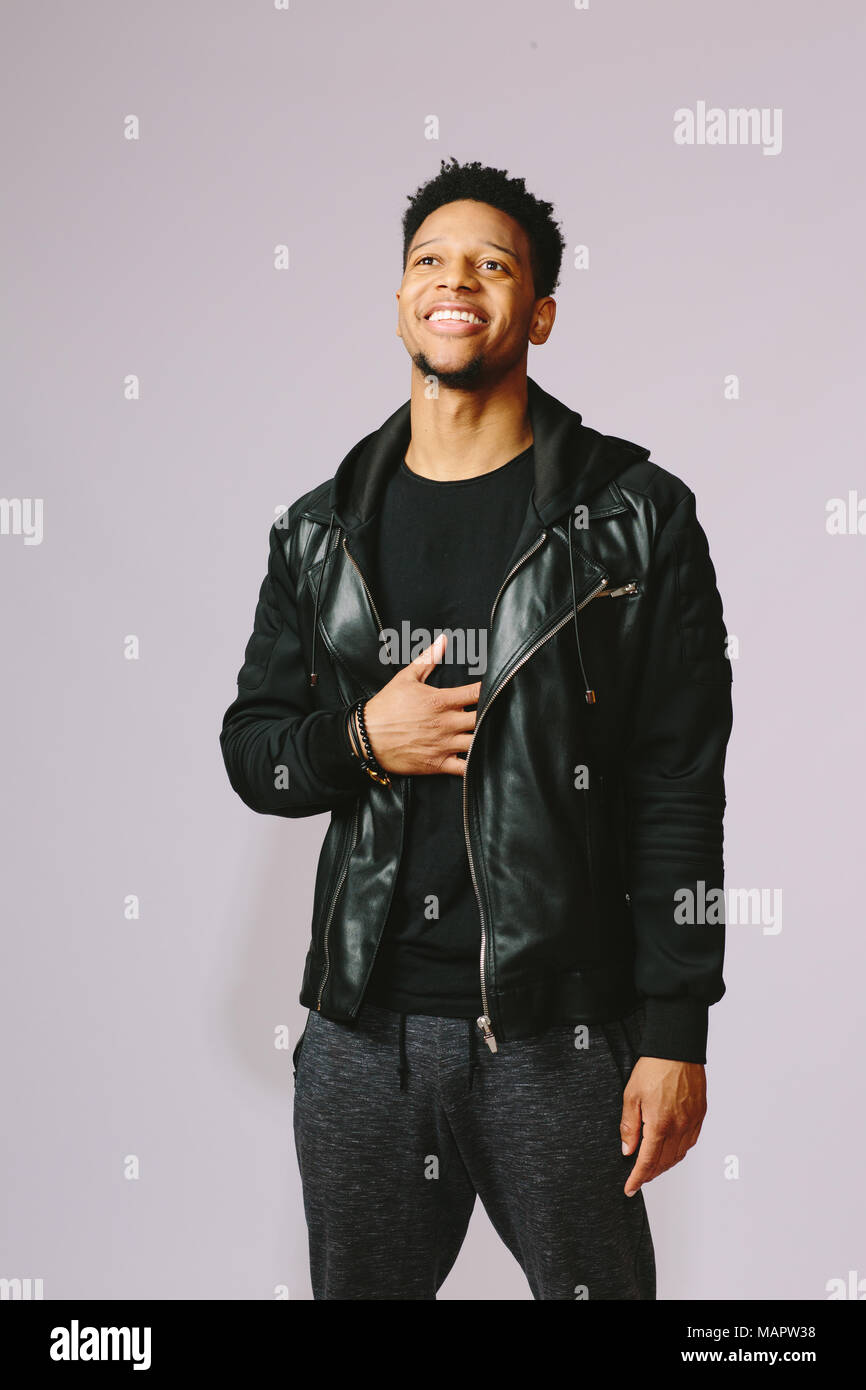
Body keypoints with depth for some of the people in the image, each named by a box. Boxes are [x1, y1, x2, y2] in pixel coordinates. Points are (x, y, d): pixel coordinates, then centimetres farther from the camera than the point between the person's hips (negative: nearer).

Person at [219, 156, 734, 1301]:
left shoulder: (636, 517, -3)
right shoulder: (323, 530, 7)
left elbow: (682, 789, -5)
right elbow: (249, 748, 13)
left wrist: (676, 1034, -8)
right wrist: (359, 740, -9)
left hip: (563, 1033, -3)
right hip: (363, 1031, 3)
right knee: (357, 1286, 16)